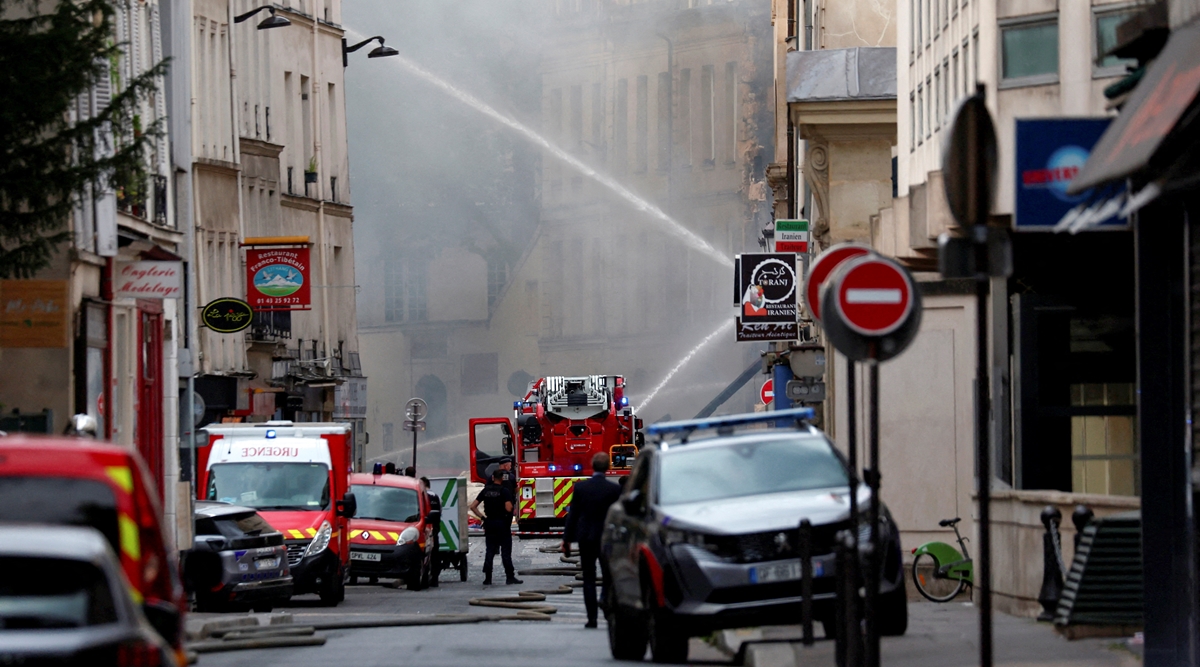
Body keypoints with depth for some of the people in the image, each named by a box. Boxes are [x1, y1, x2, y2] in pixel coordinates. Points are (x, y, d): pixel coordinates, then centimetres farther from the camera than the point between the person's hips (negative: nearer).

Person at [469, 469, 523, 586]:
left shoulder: (485, 491, 5)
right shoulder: (504, 492, -10)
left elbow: (473, 506, 2)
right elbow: (508, 508, -20)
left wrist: (482, 517, 5)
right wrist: (512, 504, 1)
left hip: (489, 523, 4)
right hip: (502, 523, -4)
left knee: (490, 551, 8)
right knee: (506, 551, 0)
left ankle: (487, 578, 5)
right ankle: (510, 577, -1)